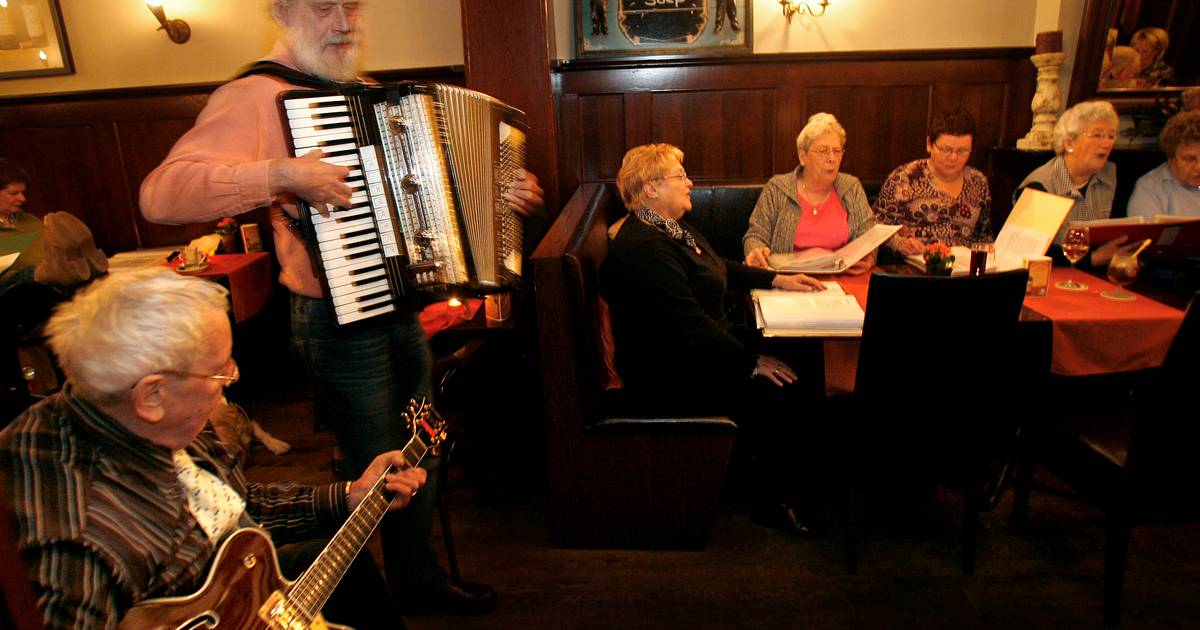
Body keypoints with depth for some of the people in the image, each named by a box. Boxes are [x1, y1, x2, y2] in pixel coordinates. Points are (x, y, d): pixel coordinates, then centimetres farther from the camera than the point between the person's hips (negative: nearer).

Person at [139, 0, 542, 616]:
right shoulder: (255, 97, -13)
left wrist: (503, 195, 12)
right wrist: (279, 175, -32)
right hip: (338, 322, -8)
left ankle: (422, 580, 41)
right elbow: (160, 194, -24)